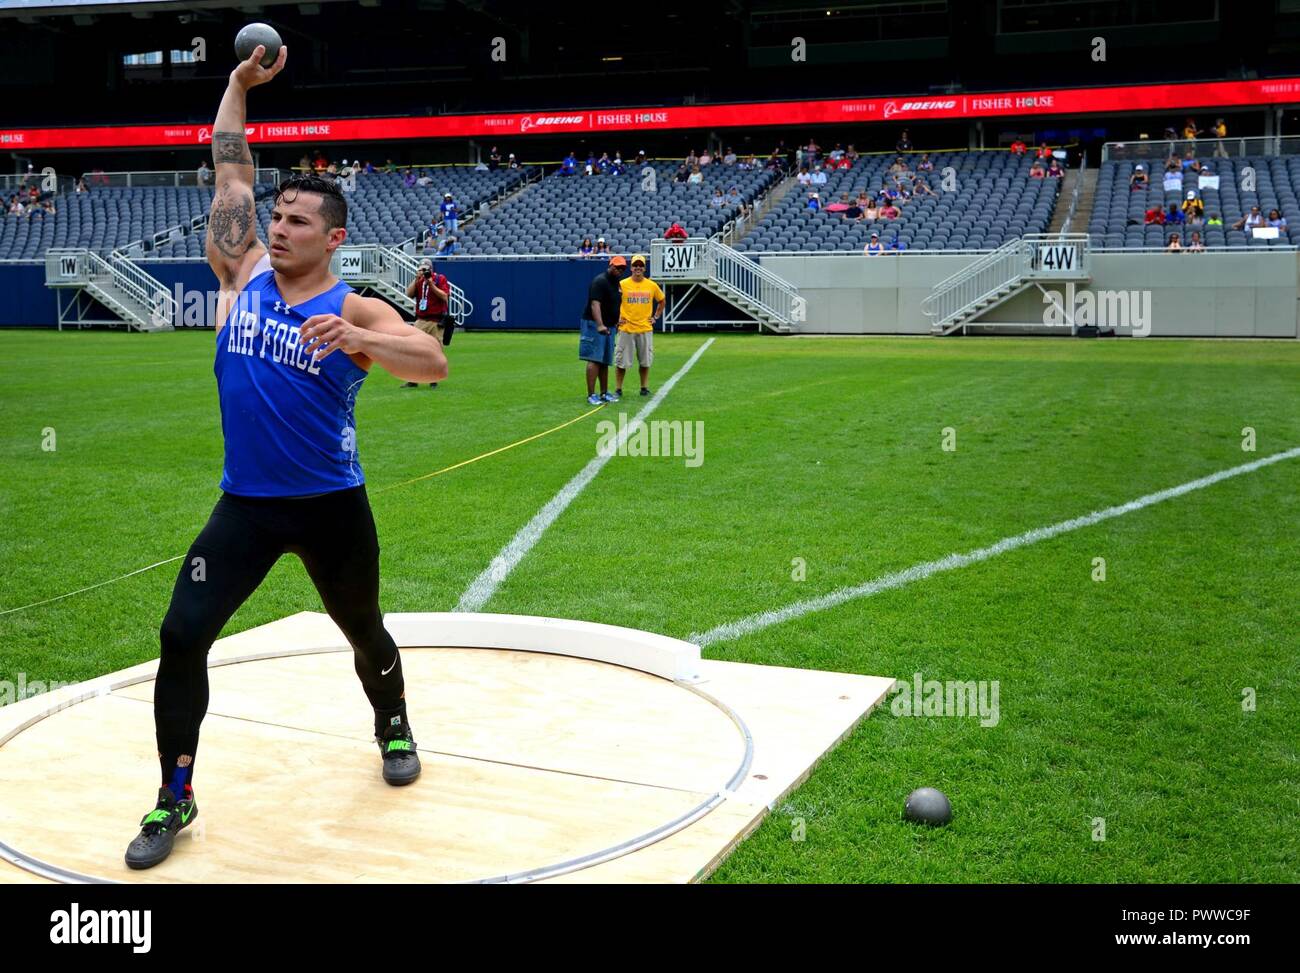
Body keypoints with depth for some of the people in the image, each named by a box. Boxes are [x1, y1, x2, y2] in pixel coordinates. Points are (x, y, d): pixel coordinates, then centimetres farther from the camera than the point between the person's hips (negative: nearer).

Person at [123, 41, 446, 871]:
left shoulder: (355, 309, -11)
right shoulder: (243, 276, 1)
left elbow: (435, 364, -25)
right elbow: (230, 174, 6)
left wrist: (356, 339, -40)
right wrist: (240, 84, 3)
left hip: (331, 506, -3)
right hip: (245, 505, 3)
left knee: (363, 633, 16)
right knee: (182, 637, -7)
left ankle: (394, 725, 46)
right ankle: (175, 798, 7)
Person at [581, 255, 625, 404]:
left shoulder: (616, 282, 16)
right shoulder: (600, 281, -14)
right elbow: (595, 304, -25)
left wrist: (616, 321, 23)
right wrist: (599, 325, -36)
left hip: (609, 327, 9)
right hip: (594, 325, -9)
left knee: (605, 362, 11)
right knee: (594, 359, -12)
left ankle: (604, 393, 17)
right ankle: (591, 395, -14)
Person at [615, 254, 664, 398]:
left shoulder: (652, 286, 5)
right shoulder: (622, 284, -3)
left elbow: (661, 301, 20)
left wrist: (655, 317, 12)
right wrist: (616, 318, 0)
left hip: (645, 329, 2)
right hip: (626, 329, -2)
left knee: (645, 361, 7)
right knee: (621, 361, -1)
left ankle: (644, 388, 19)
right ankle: (618, 390, 7)